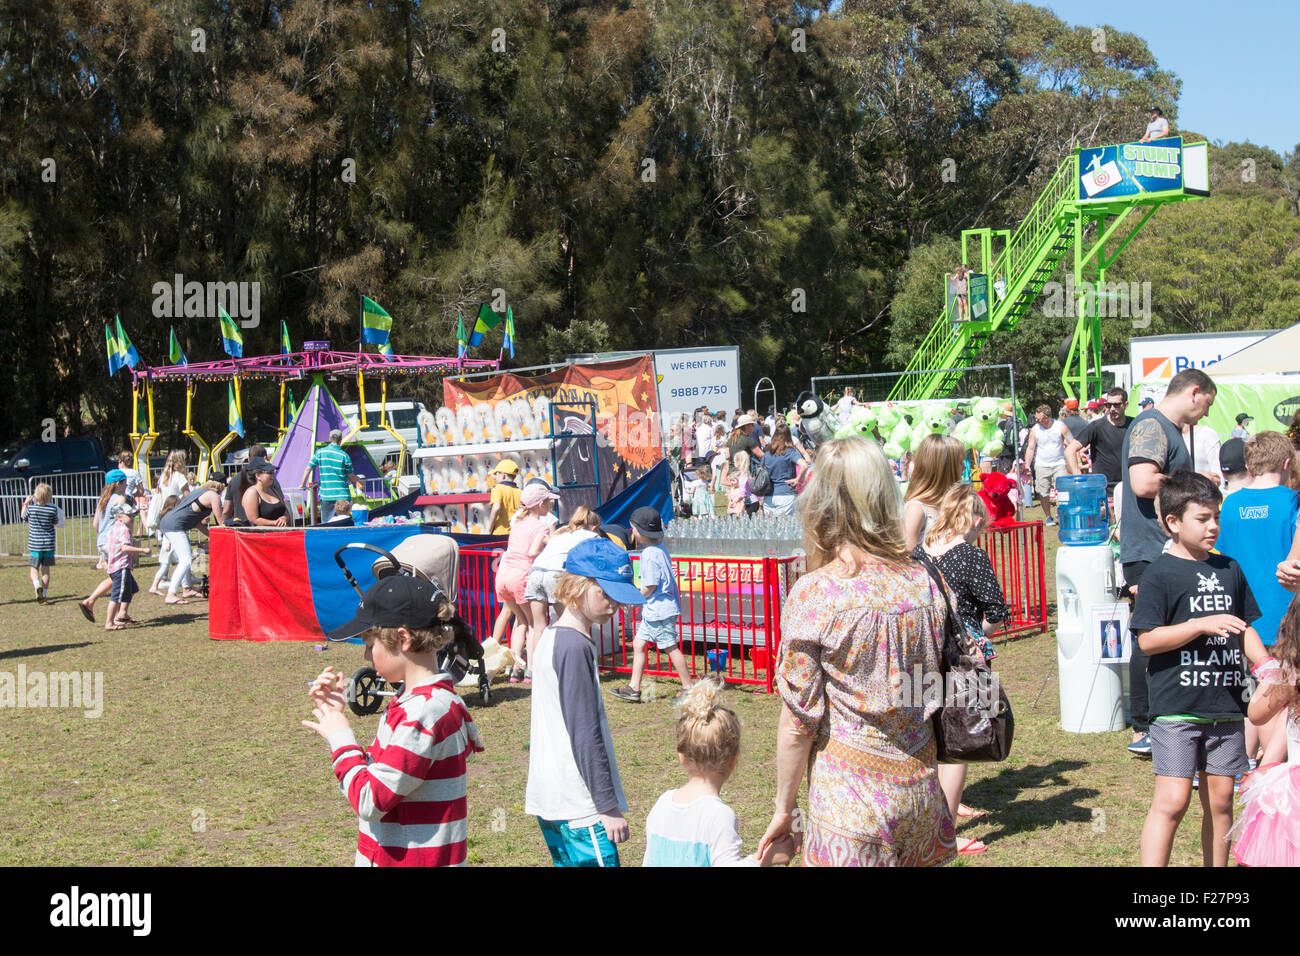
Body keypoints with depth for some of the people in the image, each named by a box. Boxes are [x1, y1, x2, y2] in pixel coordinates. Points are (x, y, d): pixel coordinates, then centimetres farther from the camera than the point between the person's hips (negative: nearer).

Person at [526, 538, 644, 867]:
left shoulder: (551, 636, 12)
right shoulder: (575, 647, -17)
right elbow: (586, 735, -18)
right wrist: (609, 806, -14)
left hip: (548, 801, 10)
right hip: (577, 806, -10)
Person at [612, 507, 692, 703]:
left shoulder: (651, 556, -22)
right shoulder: (657, 546, 7)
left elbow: (651, 586, -20)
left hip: (660, 610, -11)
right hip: (652, 610, 11)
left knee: (670, 648, -2)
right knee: (638, 644, 12)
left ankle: (688, 688, 7)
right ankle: (634, 688, 16)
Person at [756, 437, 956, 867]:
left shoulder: (813, 595, -15)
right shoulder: (926, 584, -1)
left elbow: (798, 722, -11)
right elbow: (944, 692, 9)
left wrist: (784, 807, 1)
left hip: (850, 798, -5)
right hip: (921, 792, 5)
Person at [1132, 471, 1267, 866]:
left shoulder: (1229, 569, 12)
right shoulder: (1160, 574, -7)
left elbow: (1245, 629, 20)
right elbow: (1147, 640, -12)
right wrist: (1202, 625, -18)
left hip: (1225, 704, 6)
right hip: (1176, 706, -6)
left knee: (1220, 800, 10)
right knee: (1172, 801, -8)